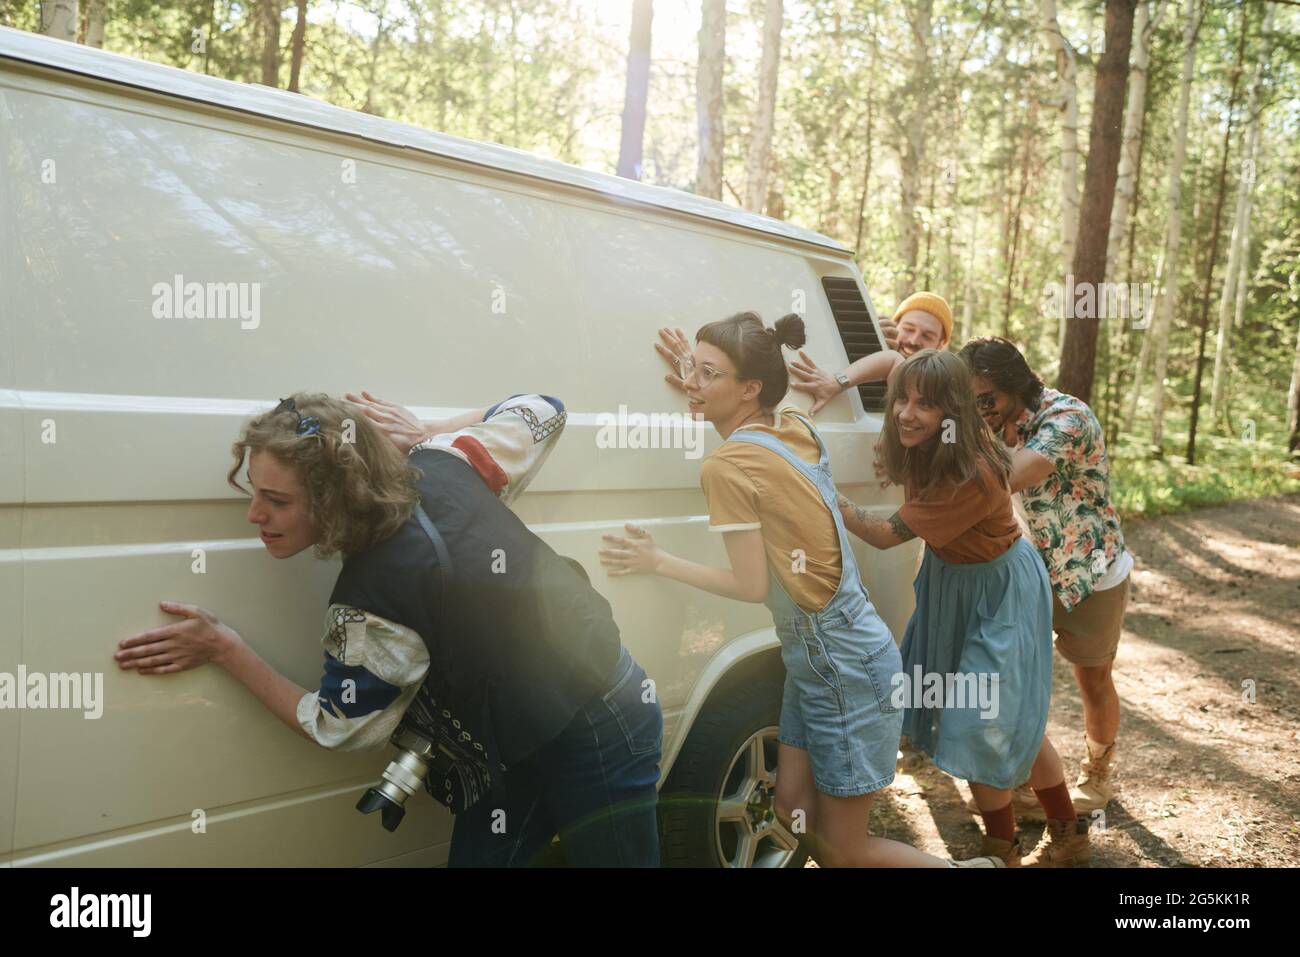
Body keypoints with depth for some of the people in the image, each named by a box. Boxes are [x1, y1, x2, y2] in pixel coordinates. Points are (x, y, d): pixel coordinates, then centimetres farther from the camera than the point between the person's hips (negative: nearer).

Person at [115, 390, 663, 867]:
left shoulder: (371, 607, -30)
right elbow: (542, 410, 6)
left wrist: (225, 651, -8)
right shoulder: (443, 464, -12)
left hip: (594, 739, -8)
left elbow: (335, 730, -11)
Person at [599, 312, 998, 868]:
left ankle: (971, 868, 25)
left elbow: (751, 586, -17)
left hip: (843, 666, -9)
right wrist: (698, 385, 16)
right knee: (794, 807, 18)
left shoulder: (727, 466, -21)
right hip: (815, 656, 9)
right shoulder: (794, 428, 1)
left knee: (846, 848, 7)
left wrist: (657, 564, -7)